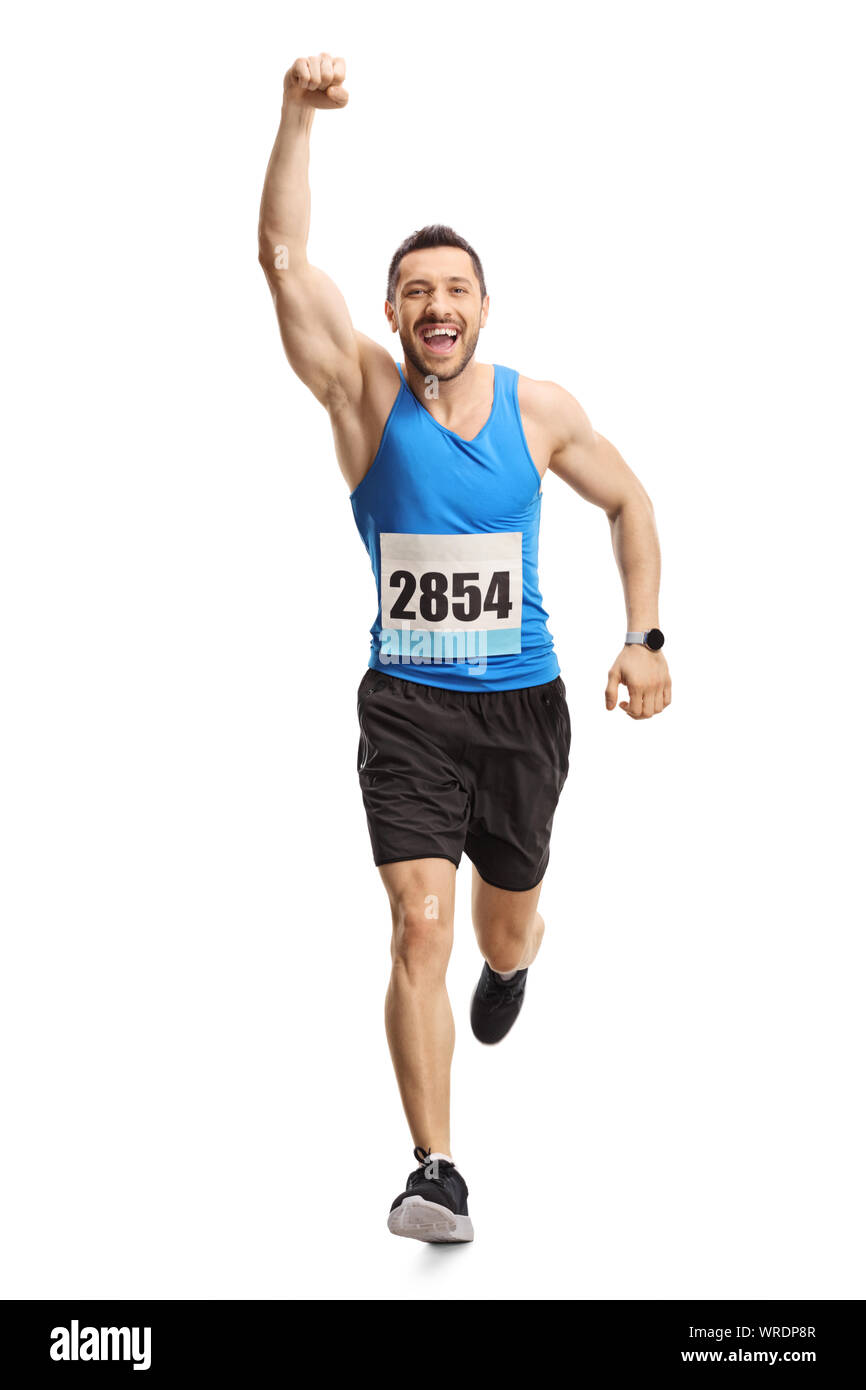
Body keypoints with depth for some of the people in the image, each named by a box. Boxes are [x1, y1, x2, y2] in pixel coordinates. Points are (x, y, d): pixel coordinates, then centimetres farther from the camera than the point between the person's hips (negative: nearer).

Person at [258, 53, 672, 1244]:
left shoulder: (540, 410, -2)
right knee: (419, 929, -15)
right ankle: (436, 1171, -9)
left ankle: (511, 964, 58)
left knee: (504, 928, 19)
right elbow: (284, 256, -17)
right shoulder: (364, 393, -6)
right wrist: (298, 117, -27)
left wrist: (644, 638, 2)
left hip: (524, 704, 2)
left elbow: (628, 503, 12)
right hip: (409, 707, -2)